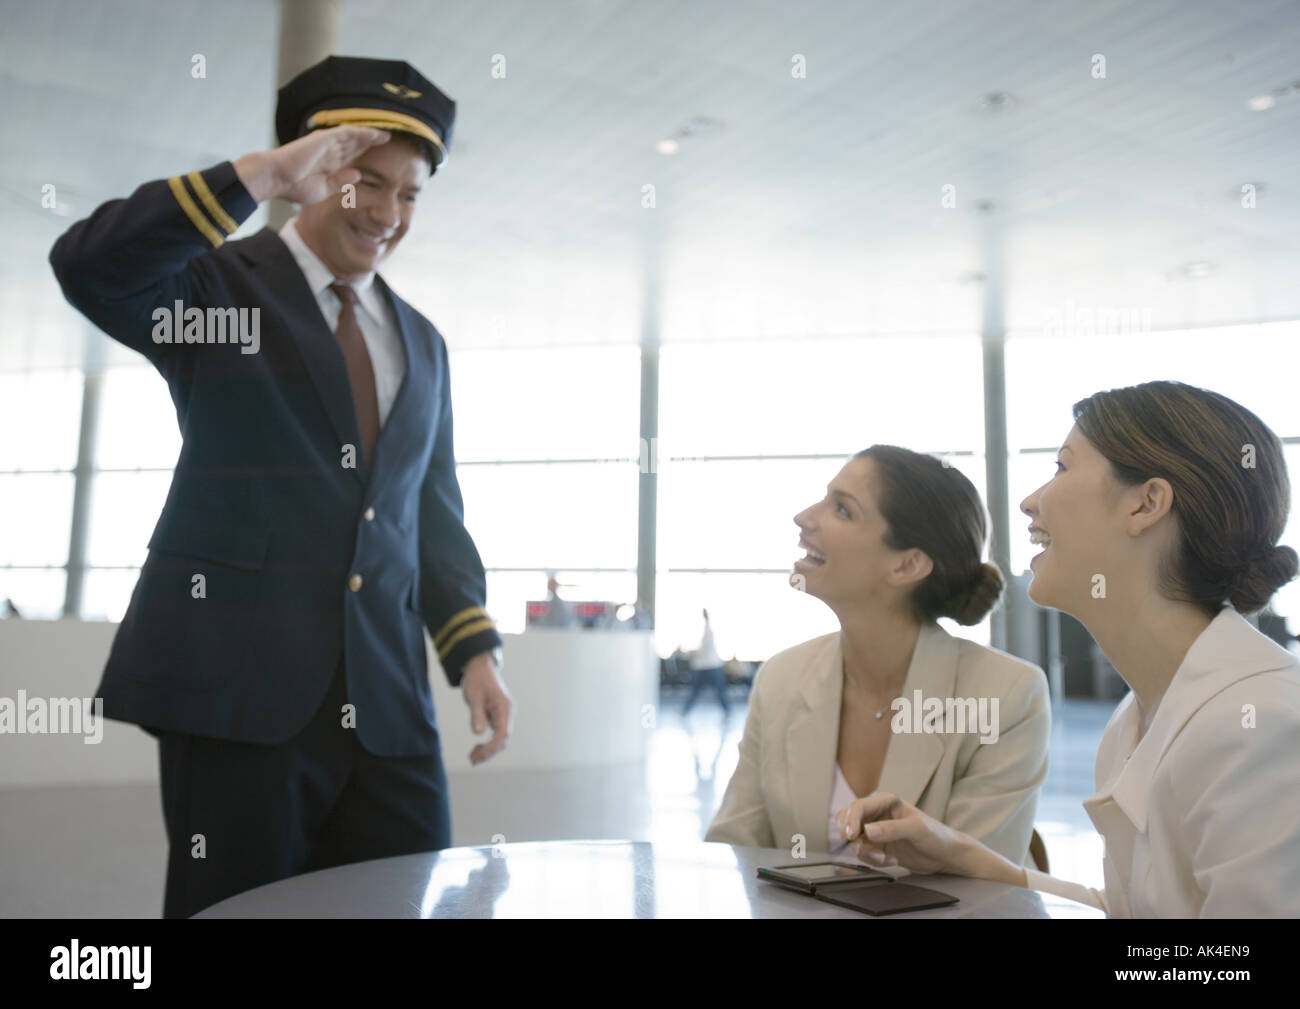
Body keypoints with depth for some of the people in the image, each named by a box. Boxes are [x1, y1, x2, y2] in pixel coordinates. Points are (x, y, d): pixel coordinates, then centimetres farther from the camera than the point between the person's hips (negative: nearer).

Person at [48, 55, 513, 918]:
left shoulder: (422, 345, 17)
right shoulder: (219, 283, 3)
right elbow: (86, 266, -19)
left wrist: (477, 649, 5)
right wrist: (262, 175, -19)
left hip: (387, 706, 5)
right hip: (237, 689, -4)